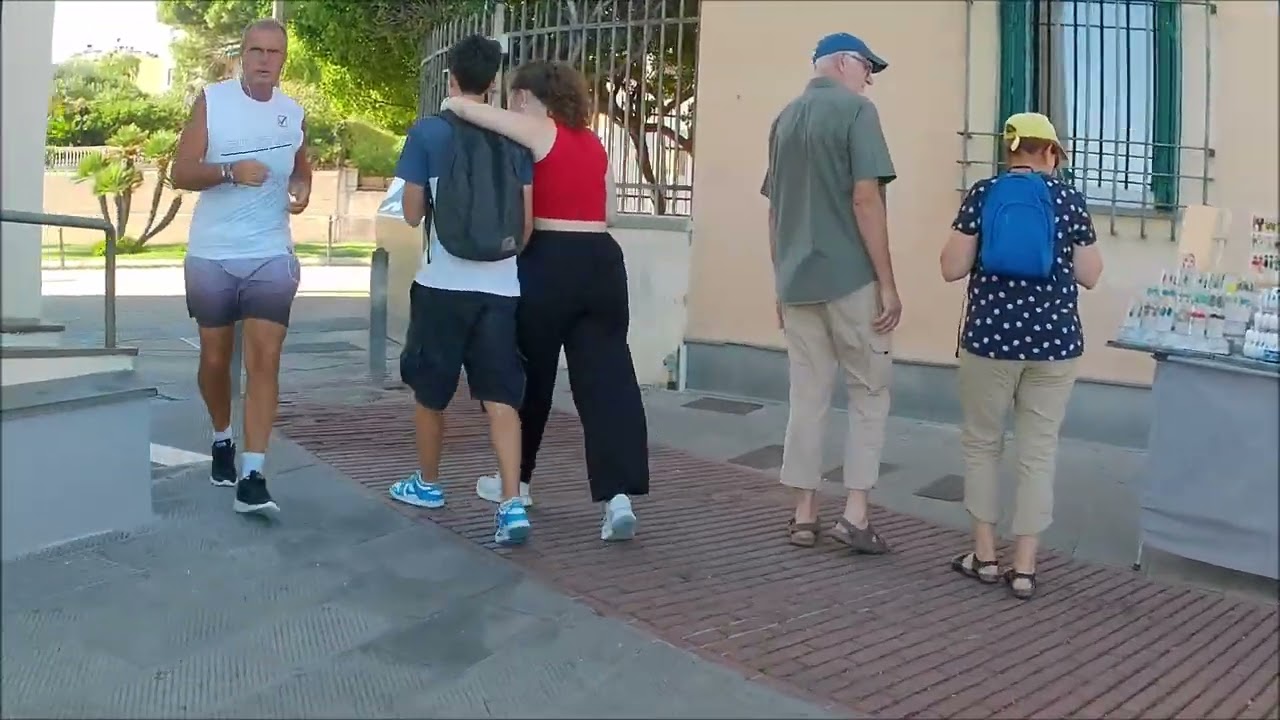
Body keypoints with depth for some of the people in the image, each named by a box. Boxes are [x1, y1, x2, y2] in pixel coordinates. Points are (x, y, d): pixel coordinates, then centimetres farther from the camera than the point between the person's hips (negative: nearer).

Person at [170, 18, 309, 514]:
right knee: (215, 359, 12)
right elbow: (181, 174, -7)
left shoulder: (294, 113, 6)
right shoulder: (211, 101, -3)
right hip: (211, 255, -1)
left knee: (265, 361, -9)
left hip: (271, 256, 1)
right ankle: (222, 440, 38)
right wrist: (231, 171, -24)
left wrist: (302, 188, 1)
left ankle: (252, 476, -9)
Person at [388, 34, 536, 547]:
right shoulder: (514, 137, 5)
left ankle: (427, 484, 32)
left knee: (429, 392, 16)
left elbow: (412, 215, 1)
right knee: (501, 398, 0)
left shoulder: (427, 132, -2)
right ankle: (512, 504, -11)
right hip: (500, 287, 2)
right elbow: (525, 221, 6)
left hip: (442, 283, -2)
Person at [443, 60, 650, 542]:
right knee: (607, 378, 0)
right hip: (602, 262, 5)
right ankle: (619, 497, -11)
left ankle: (516, 480, 28)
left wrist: (454, 105, 8)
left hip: (549, 264, -5)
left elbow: (466, 108, -13)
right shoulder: (593, 142, 16)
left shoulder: (537, 132, -4)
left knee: (530, 374, 12)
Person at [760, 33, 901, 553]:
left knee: (806, 399, 9)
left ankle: (804, 516, 13)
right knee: (870, 394, 7)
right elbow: (865, 200, -15)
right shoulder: (856, 110, -6)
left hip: (797, 281, 6)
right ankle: (855, 514, 3)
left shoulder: (784, 119, 14)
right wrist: (887, 283, -12)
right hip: (851, 278, -6)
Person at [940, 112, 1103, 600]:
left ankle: (985, 556, 19)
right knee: (1038, 452, 7)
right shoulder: (1067, 197, 2)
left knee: (982, 443, 15)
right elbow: (1090, 275, 5)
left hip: (991, 337, 0)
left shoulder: (982, 194, -1)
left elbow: (951, 269, -4)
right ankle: (1024, 568, 10)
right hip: (1054, 341, 1)